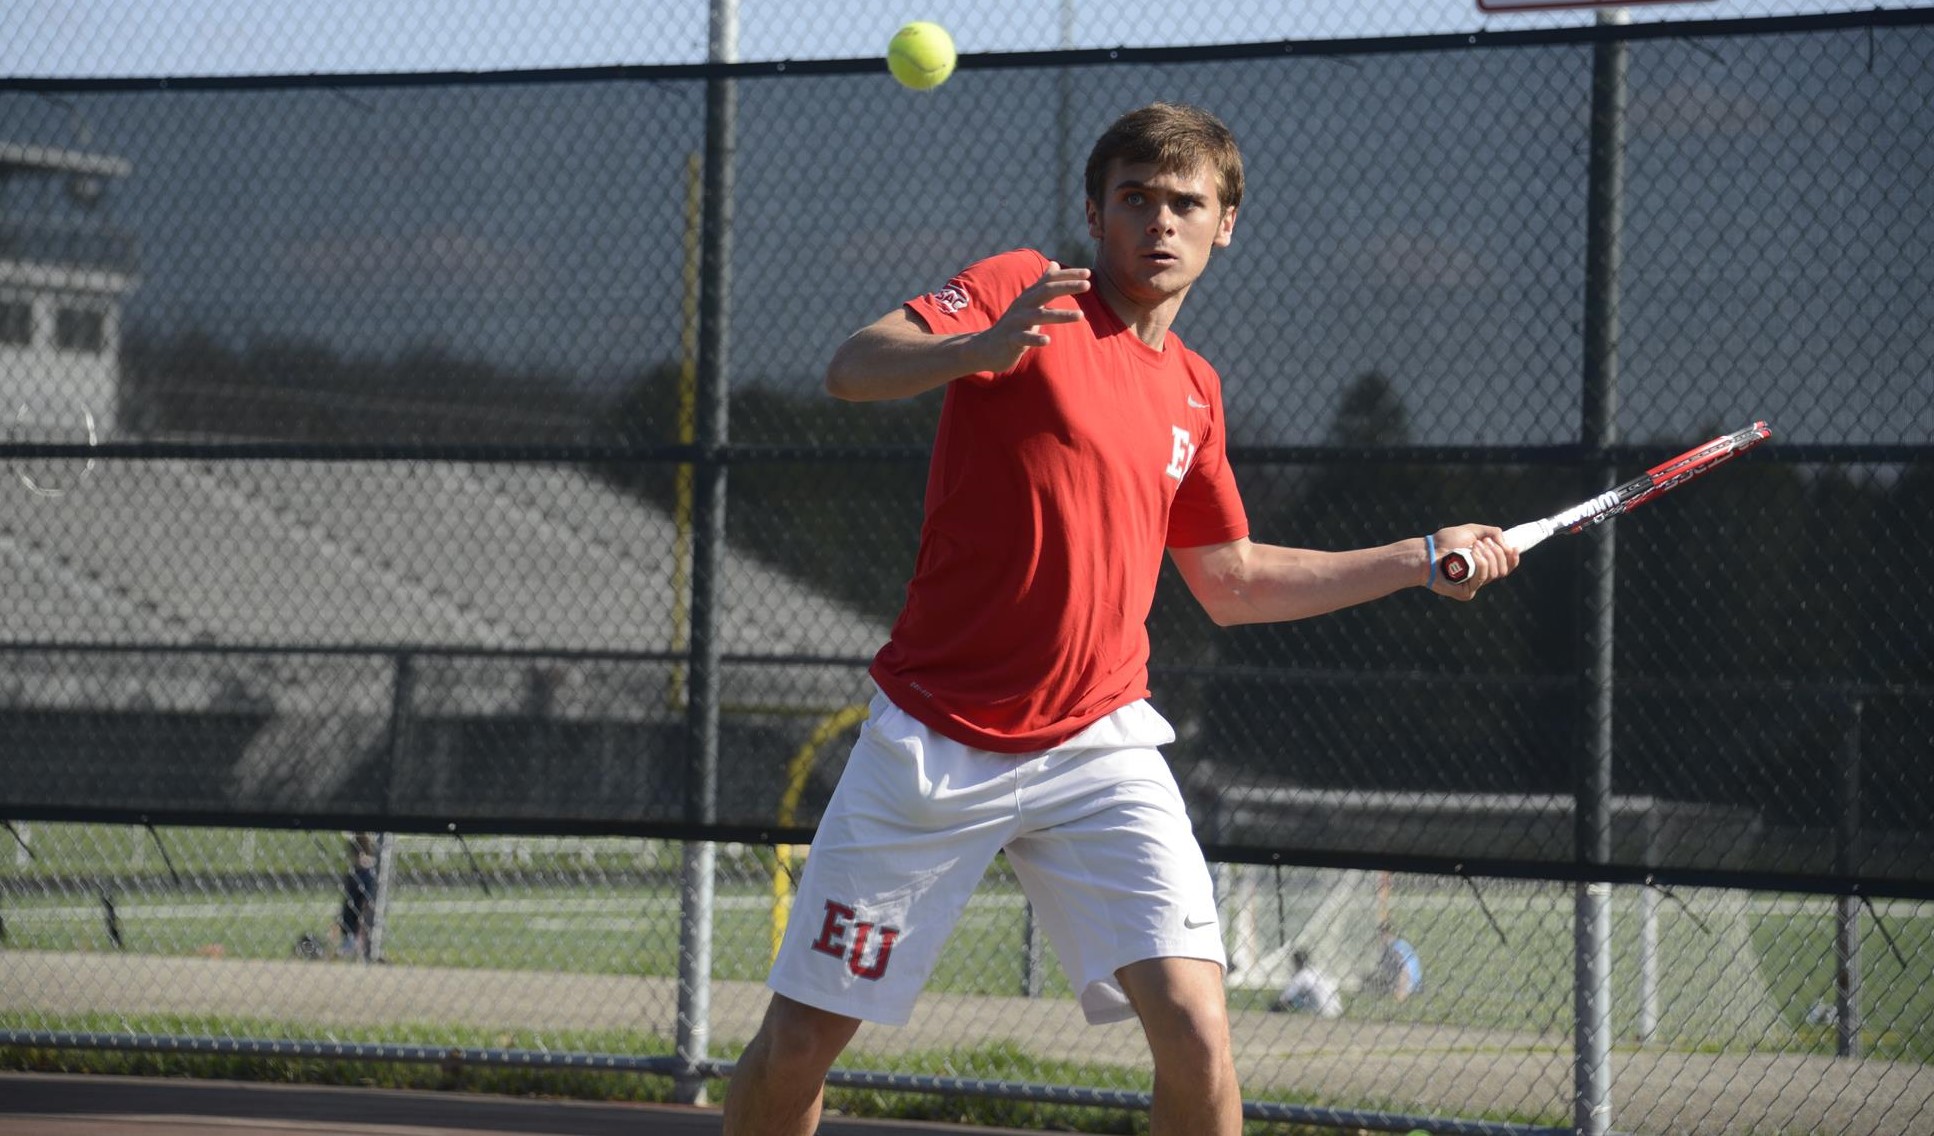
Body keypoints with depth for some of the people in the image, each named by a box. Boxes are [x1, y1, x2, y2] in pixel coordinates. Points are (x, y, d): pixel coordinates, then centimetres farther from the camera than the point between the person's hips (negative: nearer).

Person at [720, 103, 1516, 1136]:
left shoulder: (1193, 393, 14)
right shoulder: (1025, 291, -2)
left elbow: (1232, 585, 25)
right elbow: (850, 371, -17)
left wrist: (1419, 561, 20)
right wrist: (980, 347, -36)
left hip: (1099, 749, 3)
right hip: (936, 739, -3)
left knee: (1195, 1032, -16)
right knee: (798, 1044, 2)